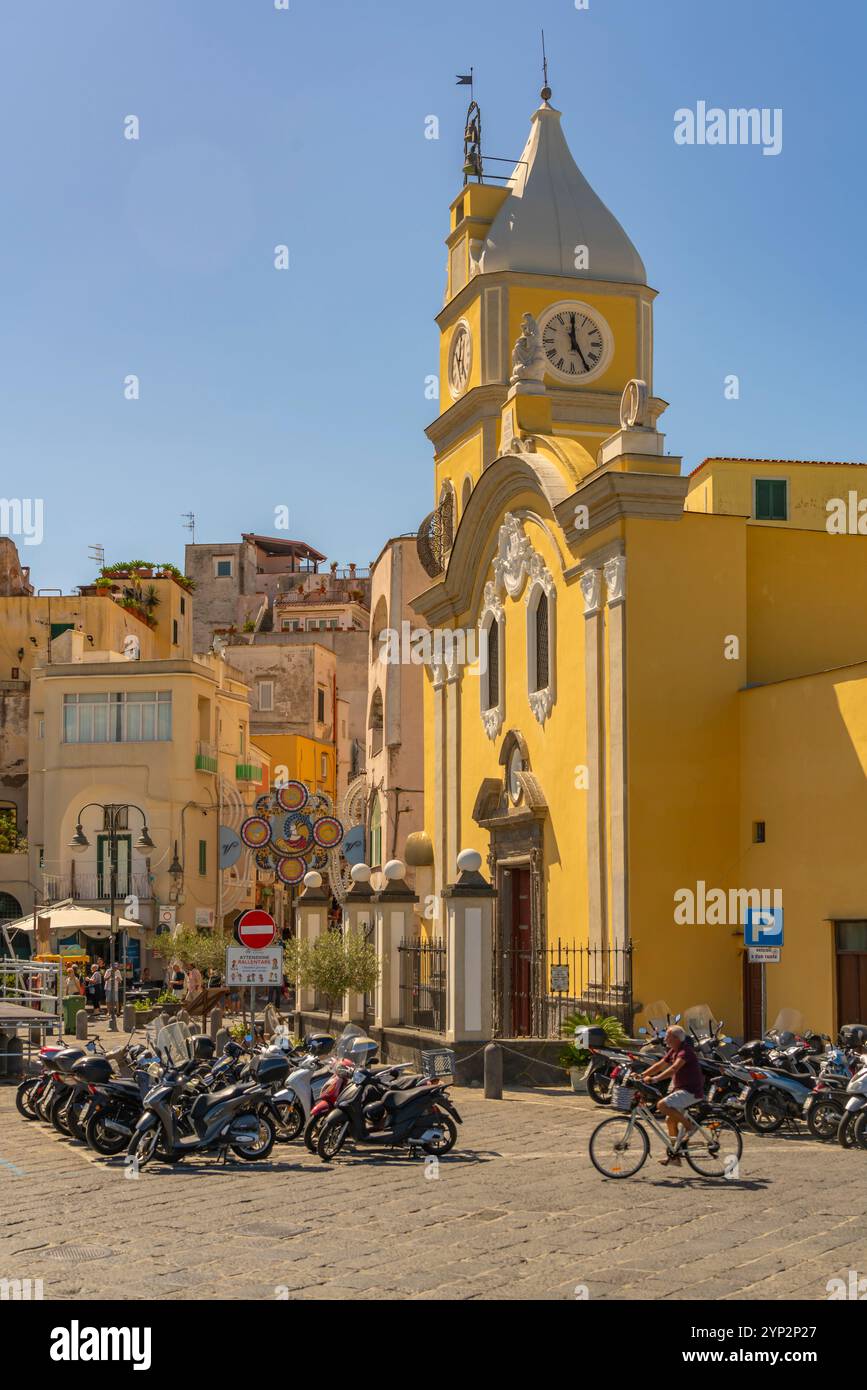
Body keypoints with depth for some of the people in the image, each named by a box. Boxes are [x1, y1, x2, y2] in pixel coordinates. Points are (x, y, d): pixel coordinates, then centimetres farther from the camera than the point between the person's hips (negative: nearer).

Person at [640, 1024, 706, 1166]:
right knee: (670, 1120, 9)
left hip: (691, 1091, -10)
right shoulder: (673, 1051, 12)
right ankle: (674, 1157, 16)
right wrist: (641, 1075, 4)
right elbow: (660, 1065, 14)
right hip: (681, 1089, 10)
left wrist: (655, 1079, -39)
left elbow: (674, 1068, -31)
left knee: (662, 1105, -24)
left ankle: (689, 1125, -9)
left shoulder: (686, 1051, -18)